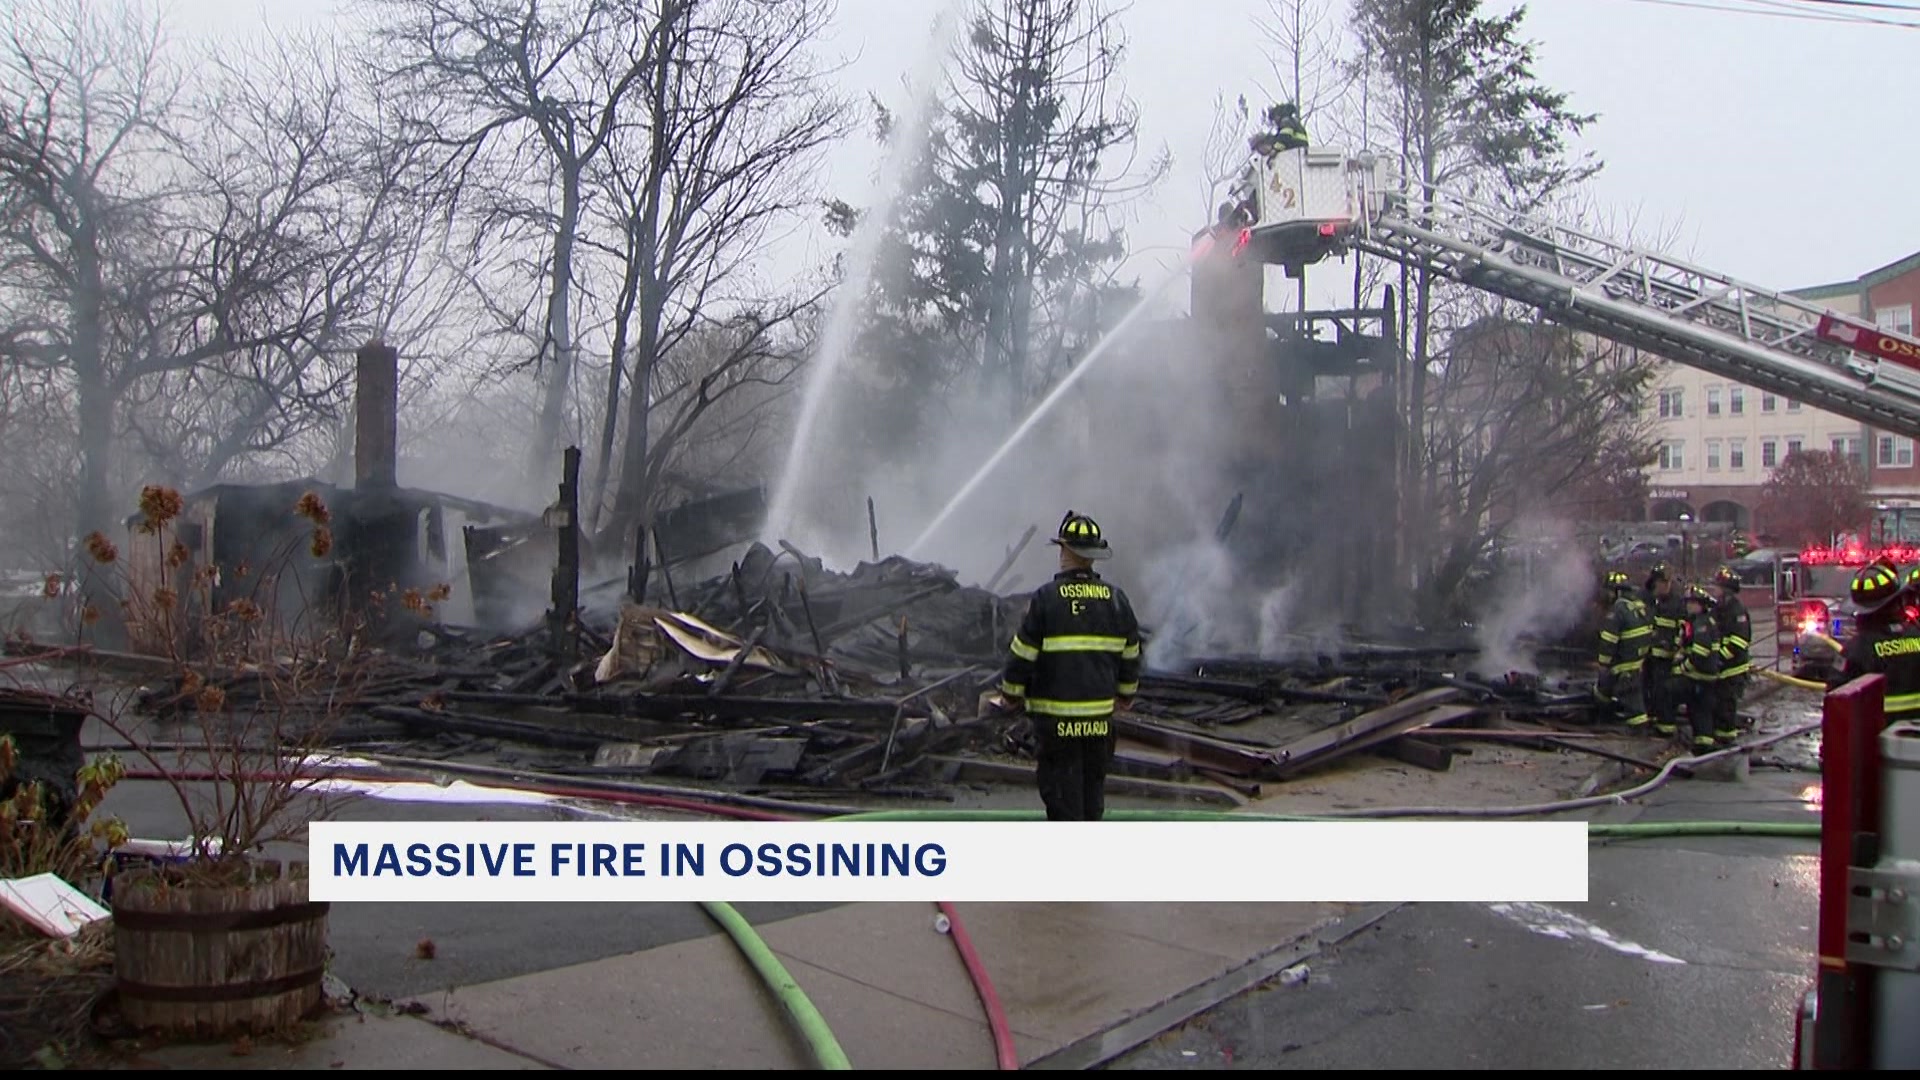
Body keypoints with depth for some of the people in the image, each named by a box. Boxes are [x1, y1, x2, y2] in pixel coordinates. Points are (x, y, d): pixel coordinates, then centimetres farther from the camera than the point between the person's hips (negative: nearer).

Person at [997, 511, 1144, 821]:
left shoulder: (1046, 598, -11)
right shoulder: (1115, 598, 3)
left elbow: (1023, 653, -8)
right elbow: (1131, 653, 13)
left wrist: (1010, 691, 9)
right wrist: (1127, 692, 28)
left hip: (1057, 716, -4)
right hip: (1101, 715, 4)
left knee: (1061, 791, 2)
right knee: (1093, 787, 16)